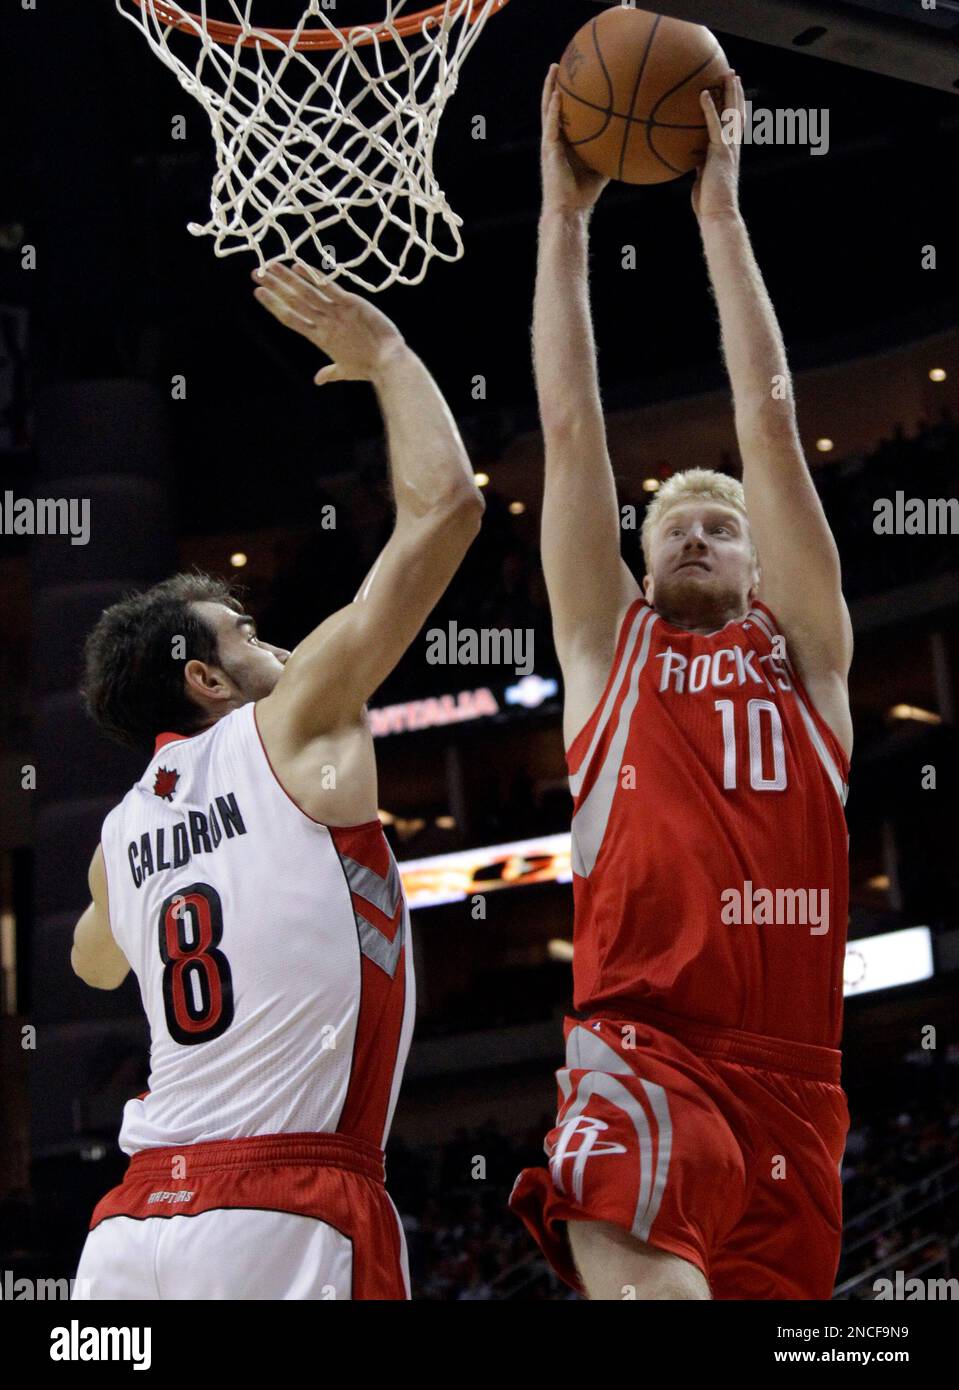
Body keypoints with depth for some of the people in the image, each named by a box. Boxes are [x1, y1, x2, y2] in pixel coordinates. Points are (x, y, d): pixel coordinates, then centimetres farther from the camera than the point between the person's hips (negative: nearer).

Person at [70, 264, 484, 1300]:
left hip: (134, 1220, 7)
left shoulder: (121, 833, 19)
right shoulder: (292, 727, 2)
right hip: (282, 1216, -7)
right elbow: (444, 505, 1)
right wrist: (385, 355, 13)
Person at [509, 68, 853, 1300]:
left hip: (788, 1065, 3)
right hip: (641, 1044, -2)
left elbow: (770, 422, 14)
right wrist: (564, 214, 13)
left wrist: (719, 209, 14)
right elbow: (570, 427, 14)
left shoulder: (804, 651, 19)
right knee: (629, 1261, -34)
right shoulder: (606, 644, 19)